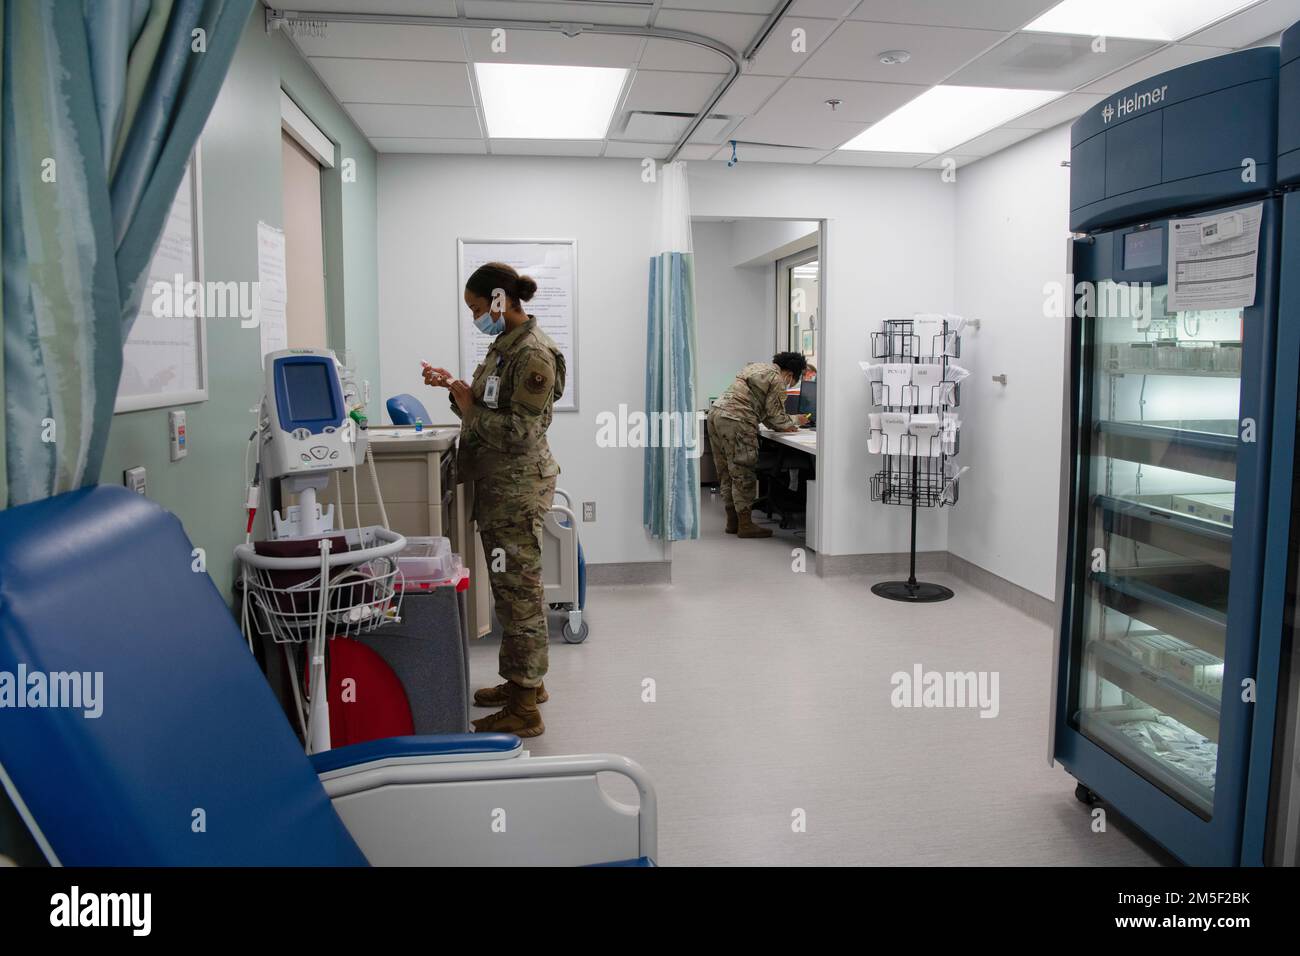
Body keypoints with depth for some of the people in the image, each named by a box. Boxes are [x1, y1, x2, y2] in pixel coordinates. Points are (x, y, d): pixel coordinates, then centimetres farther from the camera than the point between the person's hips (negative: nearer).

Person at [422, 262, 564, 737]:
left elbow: (520, 431, -22)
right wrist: (456, 387, 6)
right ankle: (525, 680, 31)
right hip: (499, 482, 10)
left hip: (518, 484, -10)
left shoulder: (533, 354, -18)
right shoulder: (507, 344, 12)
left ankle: (524, 710, 6)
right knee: (512, 585, 17)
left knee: (518, 589, -3)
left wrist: (468, 407, -13)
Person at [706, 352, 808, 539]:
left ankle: (732, 521, 22)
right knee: (743, 474, -2)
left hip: (716, 413, 9)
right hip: (735, 422, -9)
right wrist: (795, 421, 16)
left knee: (727, 473, 14)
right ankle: (745, 525, 2)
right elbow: (776, 416, -3)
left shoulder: (755, 367, 24)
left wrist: (784, 425, 26)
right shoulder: (777, 380, -4)